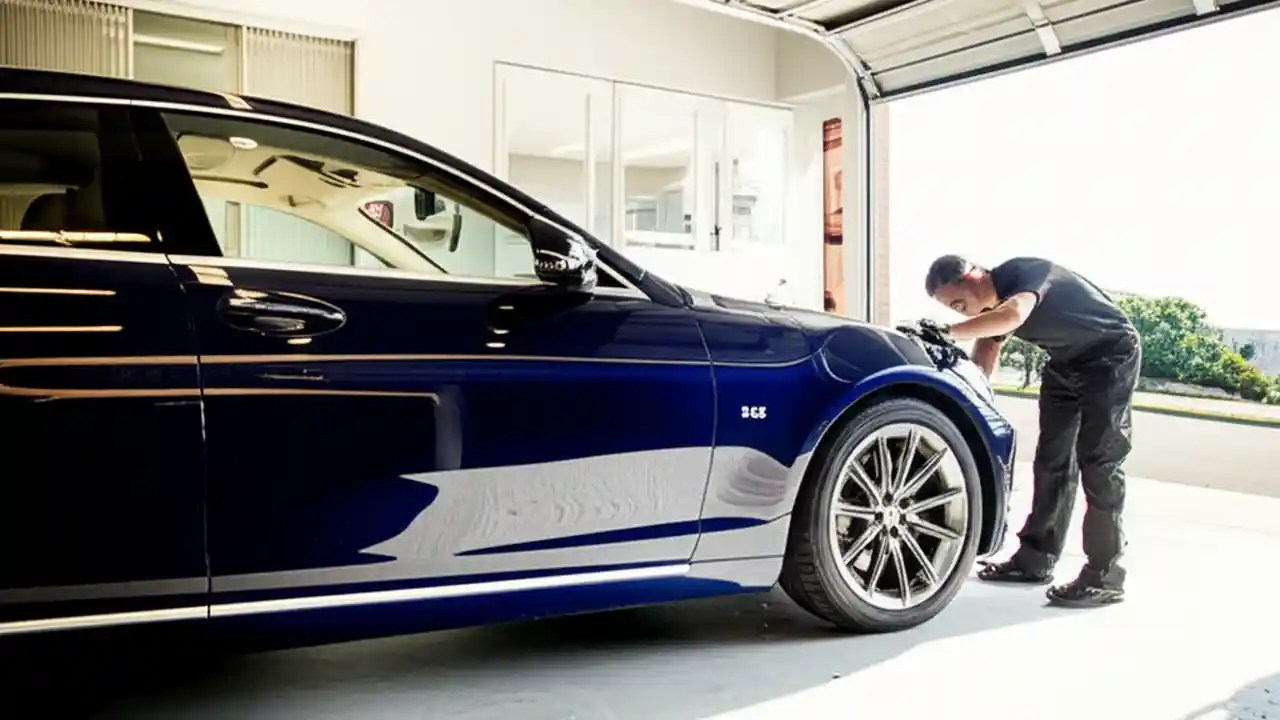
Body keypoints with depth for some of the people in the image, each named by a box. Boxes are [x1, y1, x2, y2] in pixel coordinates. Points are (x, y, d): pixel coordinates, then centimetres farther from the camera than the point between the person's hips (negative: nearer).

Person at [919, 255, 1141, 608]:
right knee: (1051, 461, 8)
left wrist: (948, 331, -48)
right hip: (1065, 363, 9)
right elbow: (980, 370, 1)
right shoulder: (989, 307, -3)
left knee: (1098, 463, -13)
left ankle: (1105, 577, -10)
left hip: (1110, 354, -8)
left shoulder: (1022, 273, -27)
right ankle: (1035, 559, 15)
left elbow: (1013, 315, -49)